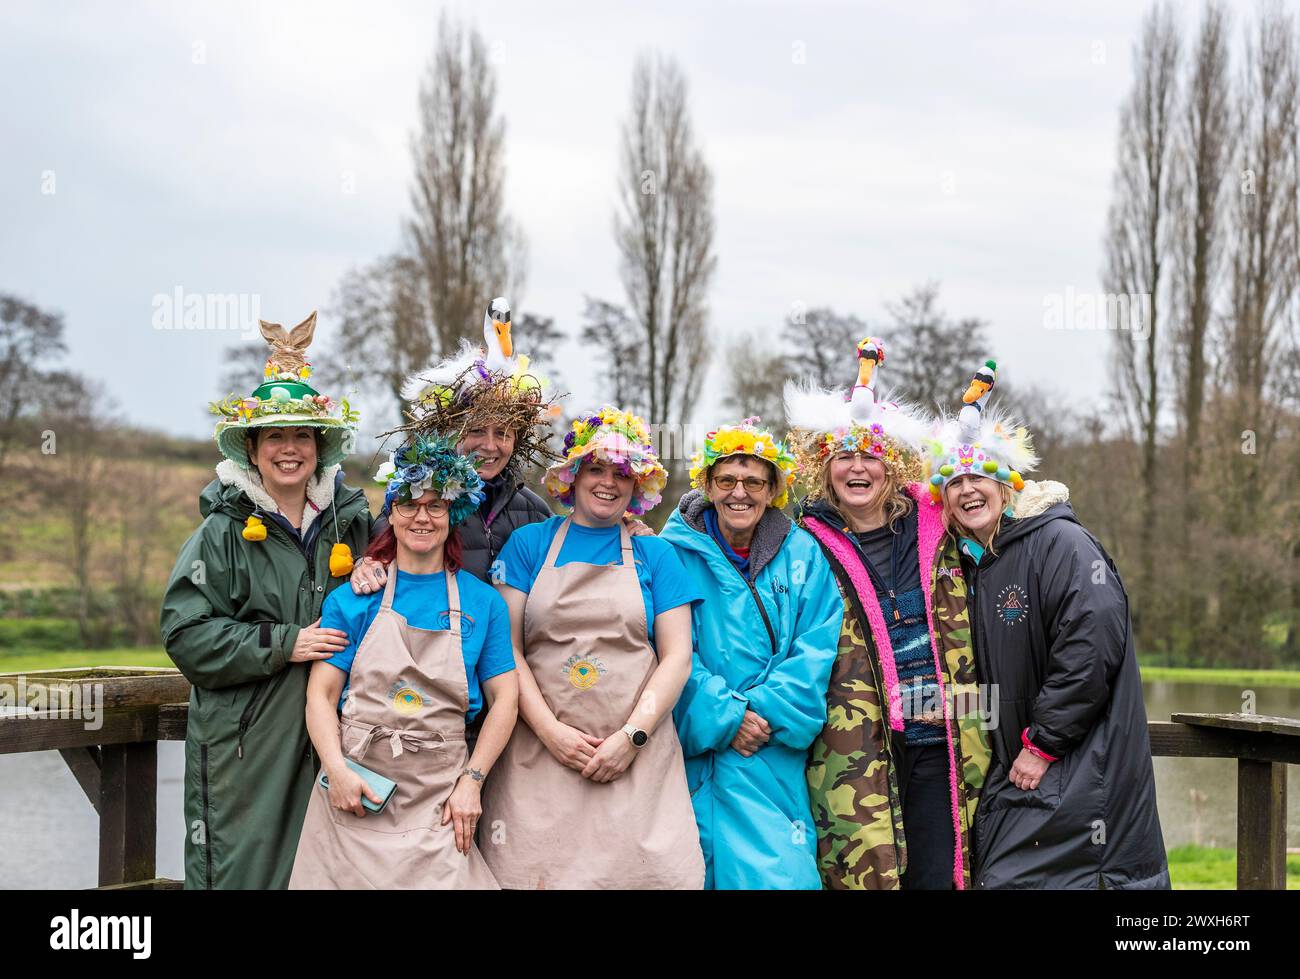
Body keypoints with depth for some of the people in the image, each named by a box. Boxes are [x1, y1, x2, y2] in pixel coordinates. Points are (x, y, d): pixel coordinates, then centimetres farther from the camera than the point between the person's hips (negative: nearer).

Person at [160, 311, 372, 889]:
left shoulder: (346, 522, 10)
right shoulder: (224, 532, -2)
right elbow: (185, 634, -9)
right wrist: (283, 644, -15)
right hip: (245, 740, -3)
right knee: (241, 866, -2)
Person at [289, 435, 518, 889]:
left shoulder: (483, 602, 7)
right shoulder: (352, 599, 5)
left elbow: (504, 698, 6)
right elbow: (321, 694, 1)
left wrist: (471, 780, -3)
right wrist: (337, 770, -13)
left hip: (439, 796, 1)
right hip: (354, 793, 0)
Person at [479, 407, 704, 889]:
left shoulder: (655, 555, 11)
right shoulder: (530, 543, 9)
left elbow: (676, 656, 4)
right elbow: (507, 647, 3)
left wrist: (632, 735, -8)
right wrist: (550, 730, -9)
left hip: (636, 755, 0)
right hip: (540, 753, 0)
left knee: (641, 868, -9)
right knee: (533, 868, -7)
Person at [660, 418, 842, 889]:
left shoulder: (802, 555, 6)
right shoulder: (677, 551, -1)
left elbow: (815, 649, 0)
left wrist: (768, 711, -13)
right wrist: (724, 718, -15)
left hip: (772, 757, 1)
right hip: (694, 751, -1)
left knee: (779, 871, -7)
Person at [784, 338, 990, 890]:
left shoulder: (935, 529, 11)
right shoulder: (811, 546, 3)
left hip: (939, 740, 2)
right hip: (856, 749, -2)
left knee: (941, 874, 1)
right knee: (864, 872, -7)